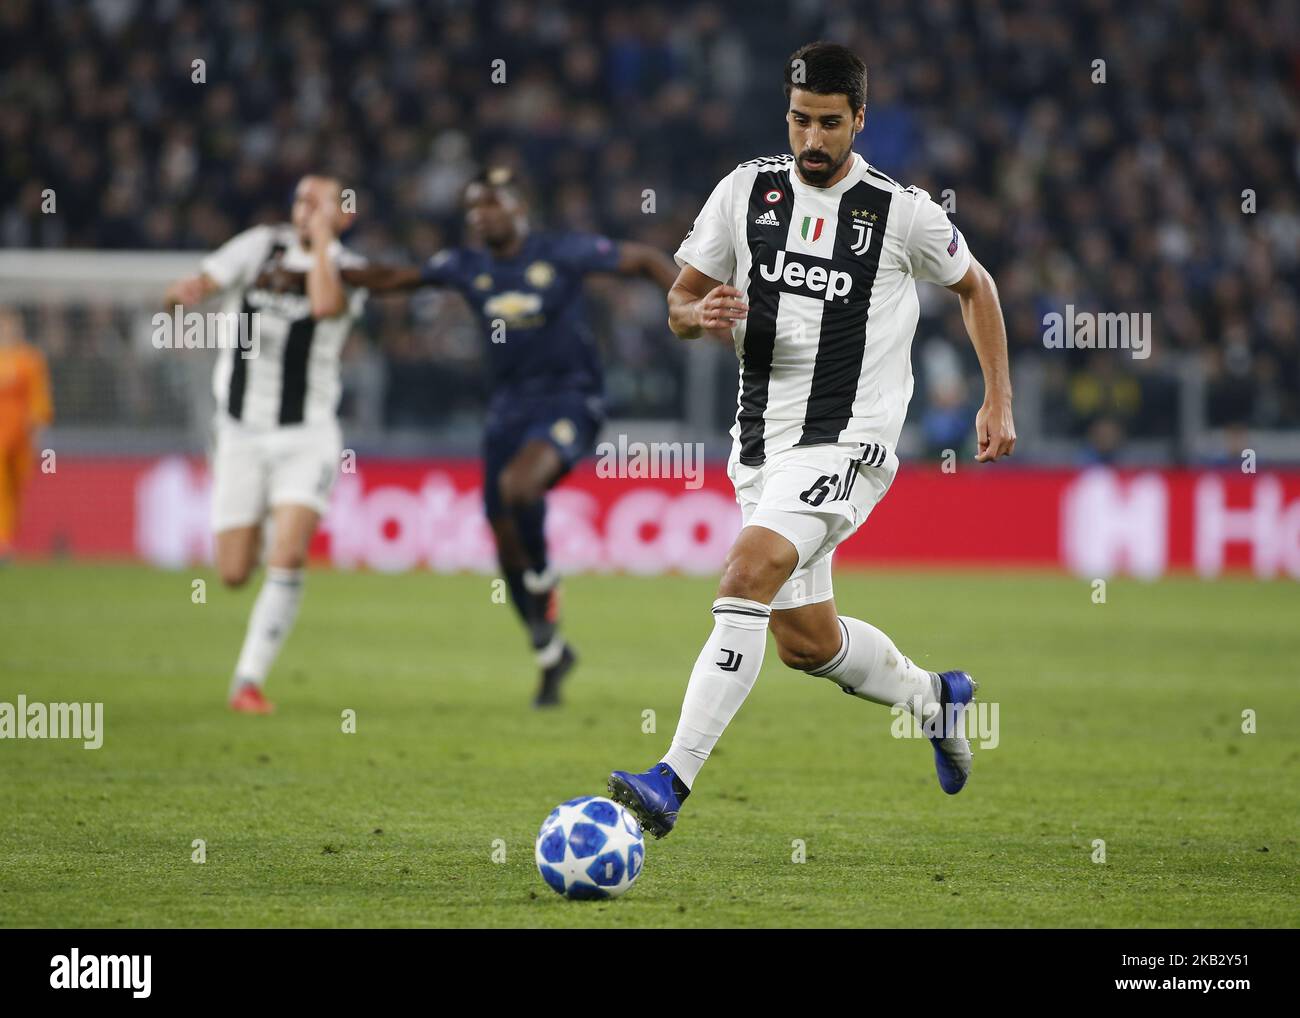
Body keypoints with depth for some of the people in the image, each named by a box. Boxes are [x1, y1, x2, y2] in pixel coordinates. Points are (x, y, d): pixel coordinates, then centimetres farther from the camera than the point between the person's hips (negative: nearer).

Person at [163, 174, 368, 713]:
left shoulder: (348, 270, -4)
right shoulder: (259, 246, 1)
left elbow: (325, 306, -26)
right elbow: (199, 285, -7)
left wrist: (321, 240, -17)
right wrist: (185, 291, -30)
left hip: (307, 435, -2)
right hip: (242, 432, 2)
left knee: (288, 559, -19)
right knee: (234, 574, 1)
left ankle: (249, 680, -10)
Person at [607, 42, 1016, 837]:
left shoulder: (902, 212, -4)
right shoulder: (747, 190, 3)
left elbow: (975, 287, 13)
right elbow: (679, 302, 9)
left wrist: (999, 402, 9)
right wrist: (701, 315, -15)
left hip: (846, 443, -5)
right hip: (762, 441, 5)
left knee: (747, 574, -26)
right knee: (806, 640, 14)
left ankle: (672, 782, -30)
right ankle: (934, 698, 44)